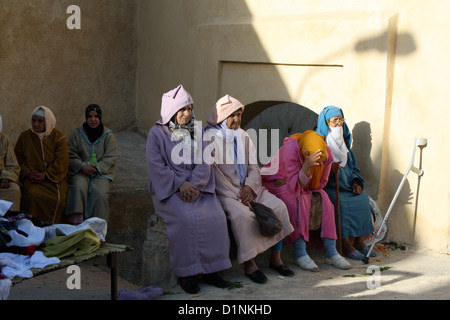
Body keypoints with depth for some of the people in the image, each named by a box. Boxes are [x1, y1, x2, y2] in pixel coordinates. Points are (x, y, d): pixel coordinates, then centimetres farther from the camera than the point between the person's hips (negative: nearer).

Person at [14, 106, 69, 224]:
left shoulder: (59, 137, 6)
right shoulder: (24, 137, 14)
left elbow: (61, 162, -2)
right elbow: (18, 159, 10)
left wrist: (45, 175, -15)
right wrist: (27, 173, -9)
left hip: (54, 177, -1)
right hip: (31, 177, 1)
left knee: (57, 197, -29)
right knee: (32, 195, -31)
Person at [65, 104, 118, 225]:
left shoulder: (108, 135, 10)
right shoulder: (77, 134, 12)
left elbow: (111, 158, 1)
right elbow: (70, 156, 5)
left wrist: (96, 168, -14)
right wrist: (83, 166, -13)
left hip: (101, 173, 0)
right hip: (80, 172, 0)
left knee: (99, 193, -29)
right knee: (78, 188, -32)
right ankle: (75, 222, -36)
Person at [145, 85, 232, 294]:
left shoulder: (196, 131, 13)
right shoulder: (157, 133, 1)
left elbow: (203, 163, 4)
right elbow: (156, 167, -7)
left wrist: (193, 185, -13)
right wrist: (180, 185, -17)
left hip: (197, 187, 4)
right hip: (168, 189, -4)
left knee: (215, 216, -22)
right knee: (186, 218, -31)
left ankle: (210, 270, -11)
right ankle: (186, 274, -21)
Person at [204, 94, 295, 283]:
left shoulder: (243, 136, 14)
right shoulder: (210, 137, -5)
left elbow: (254, 168, 10)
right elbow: (213, 172, -13)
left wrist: (249, 187, -11)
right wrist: (236, 197, -18)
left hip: (248, 188, 6)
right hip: (224, 192, -6)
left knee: (278, 206, -15)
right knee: (242, 214, -34)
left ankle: (275, 258, -8)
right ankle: (249, 264, -23)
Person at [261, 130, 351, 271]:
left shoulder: (327, 153, -18)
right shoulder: (291, 148, -34)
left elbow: (321, 183, -3)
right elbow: (295, 186, -32)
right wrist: (306, 167, -47)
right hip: (275, 182, -5)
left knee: (324, 200, -19)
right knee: (298, 201, -33)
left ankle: (331, 251, -17)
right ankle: (299, 253, -28)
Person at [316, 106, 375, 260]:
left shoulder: (343, 142, 18)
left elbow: (352, 166, 18)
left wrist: (355, 182, 0)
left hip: (345, 184, 7)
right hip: (326, 185, -7)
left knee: (362, 198, -16)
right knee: (340, 202, -31)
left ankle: (359, 242, -10)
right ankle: (346, 246, -27)